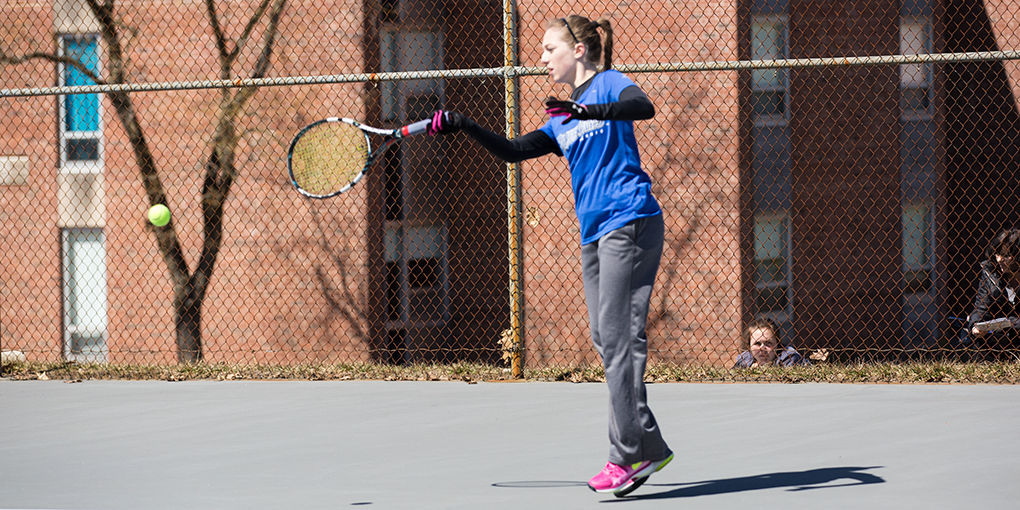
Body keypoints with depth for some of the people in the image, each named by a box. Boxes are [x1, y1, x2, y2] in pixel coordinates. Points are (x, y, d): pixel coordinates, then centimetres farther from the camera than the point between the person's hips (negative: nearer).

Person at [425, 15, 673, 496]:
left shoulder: (607, 84, 0)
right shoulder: (562, 120, 22)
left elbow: (644, 107, -21)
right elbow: (512, 150, 19)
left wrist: (587, 110, -34)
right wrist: (465, 127, 8)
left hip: (630, 223, -9)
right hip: (594, 236, 9)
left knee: (618, 337, -13)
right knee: (607, 341, 3)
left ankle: (628, 454, -15)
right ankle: (649, 448, 5)